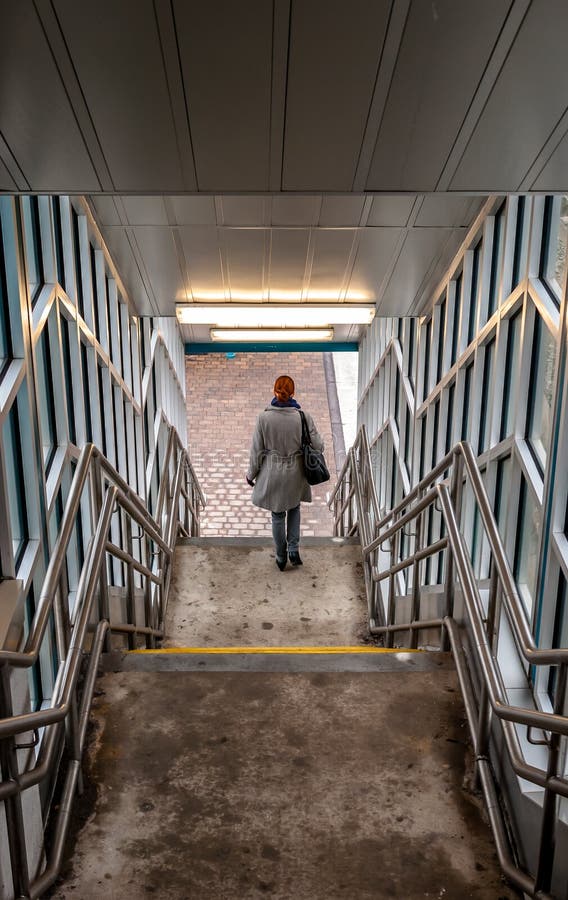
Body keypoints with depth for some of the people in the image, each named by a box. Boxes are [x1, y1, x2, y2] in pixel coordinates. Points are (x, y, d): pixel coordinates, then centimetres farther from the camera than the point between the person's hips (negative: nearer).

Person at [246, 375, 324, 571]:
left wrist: (251, 474, 6)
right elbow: (318, 446, -10)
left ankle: (281, 558, 29)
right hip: (295, 473, 1)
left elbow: (257, 450, -9)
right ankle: (294, 550, 20)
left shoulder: (264, 417, -17)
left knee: (277, 515, 17)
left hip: (272, 473, 0)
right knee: (294, 508, 27)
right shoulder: (303, 417, -17)